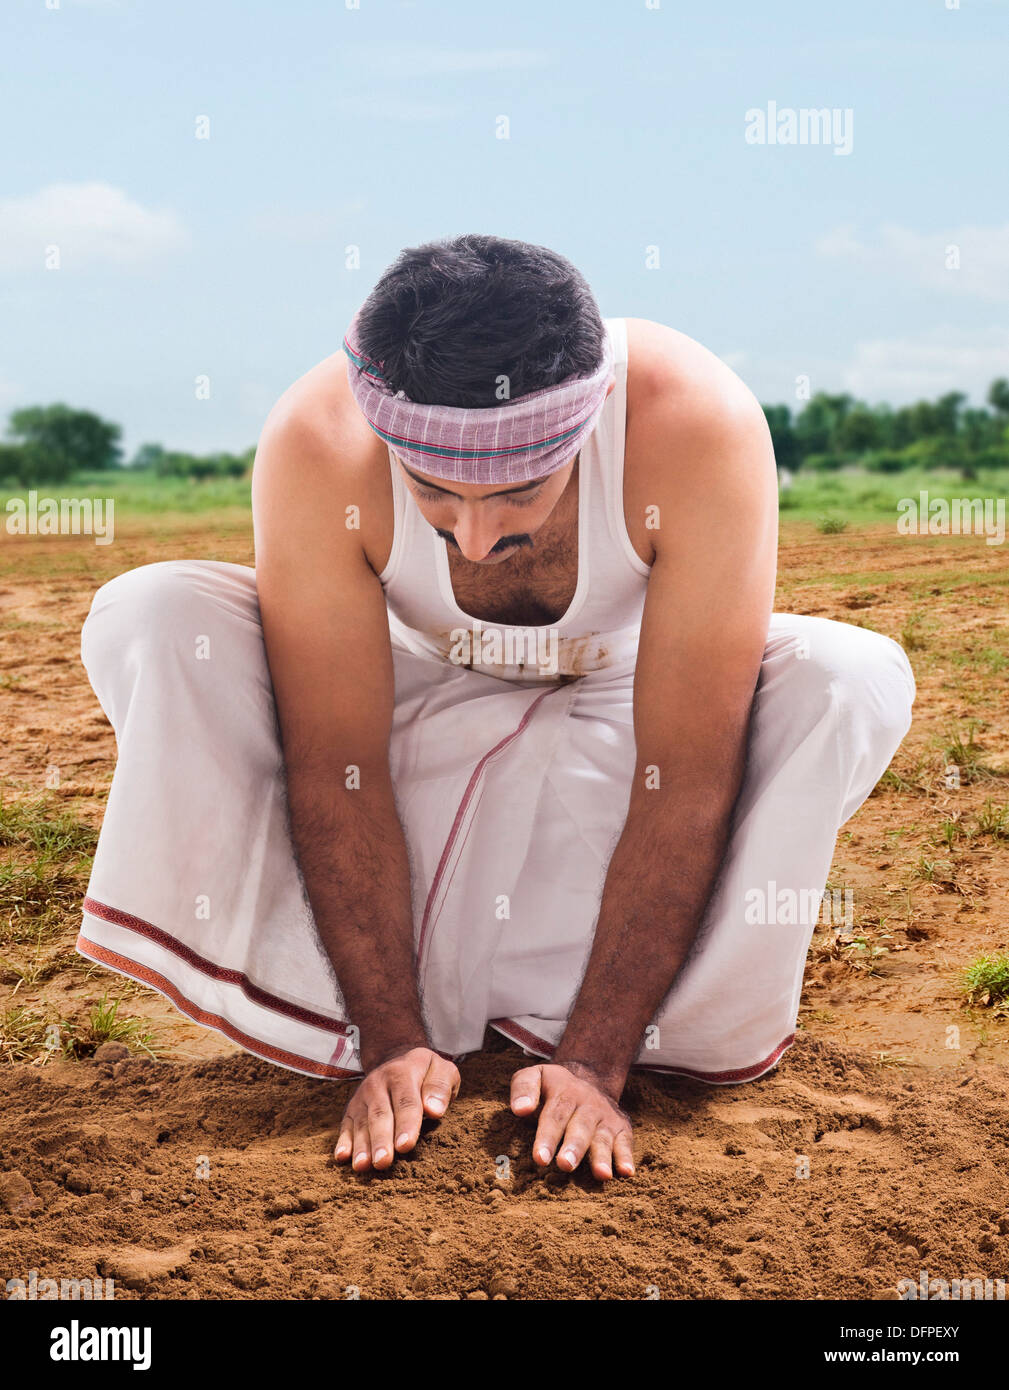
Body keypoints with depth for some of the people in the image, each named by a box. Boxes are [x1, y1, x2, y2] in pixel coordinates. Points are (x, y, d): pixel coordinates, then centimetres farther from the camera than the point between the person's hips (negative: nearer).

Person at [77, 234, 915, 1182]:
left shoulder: (697, 425, -35)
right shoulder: (316, 444, -32)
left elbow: (689, 780, -32)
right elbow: (335, 768, -25)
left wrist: (592, 1061, -33)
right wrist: (392, 1040, -29)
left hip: (617, 724, 0)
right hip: (415, 707, 1)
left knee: (856, 678, -30)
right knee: (148, 618, -24)